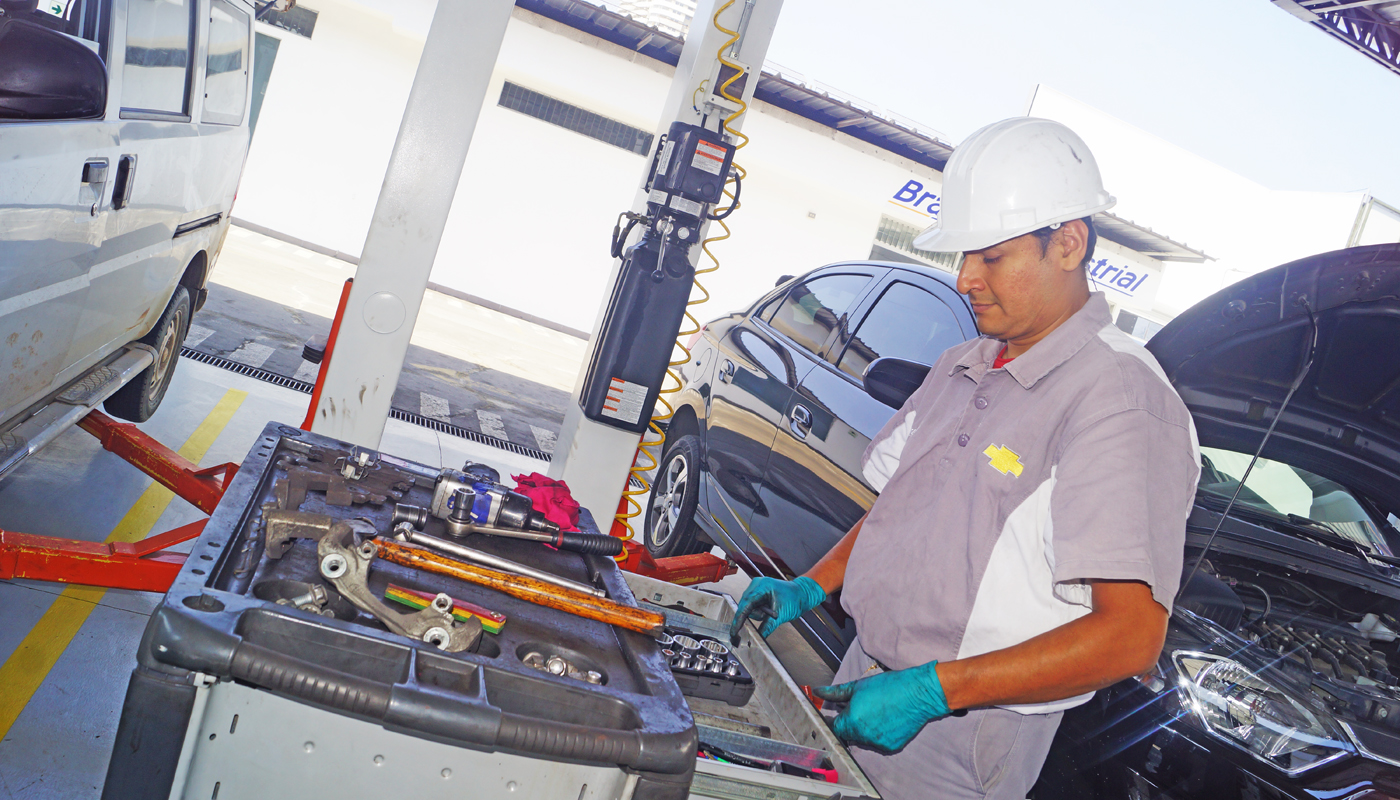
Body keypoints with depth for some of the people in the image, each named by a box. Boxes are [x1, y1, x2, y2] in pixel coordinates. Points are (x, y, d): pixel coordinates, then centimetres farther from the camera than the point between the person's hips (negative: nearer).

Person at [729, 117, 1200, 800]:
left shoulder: (1121, 399, -19)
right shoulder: (961, 369, 9)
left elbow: (1131, 636, -24)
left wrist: (934, 690, -26)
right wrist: (810, 588, 3)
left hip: (961, 740, -7)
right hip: (866, 683, 7)